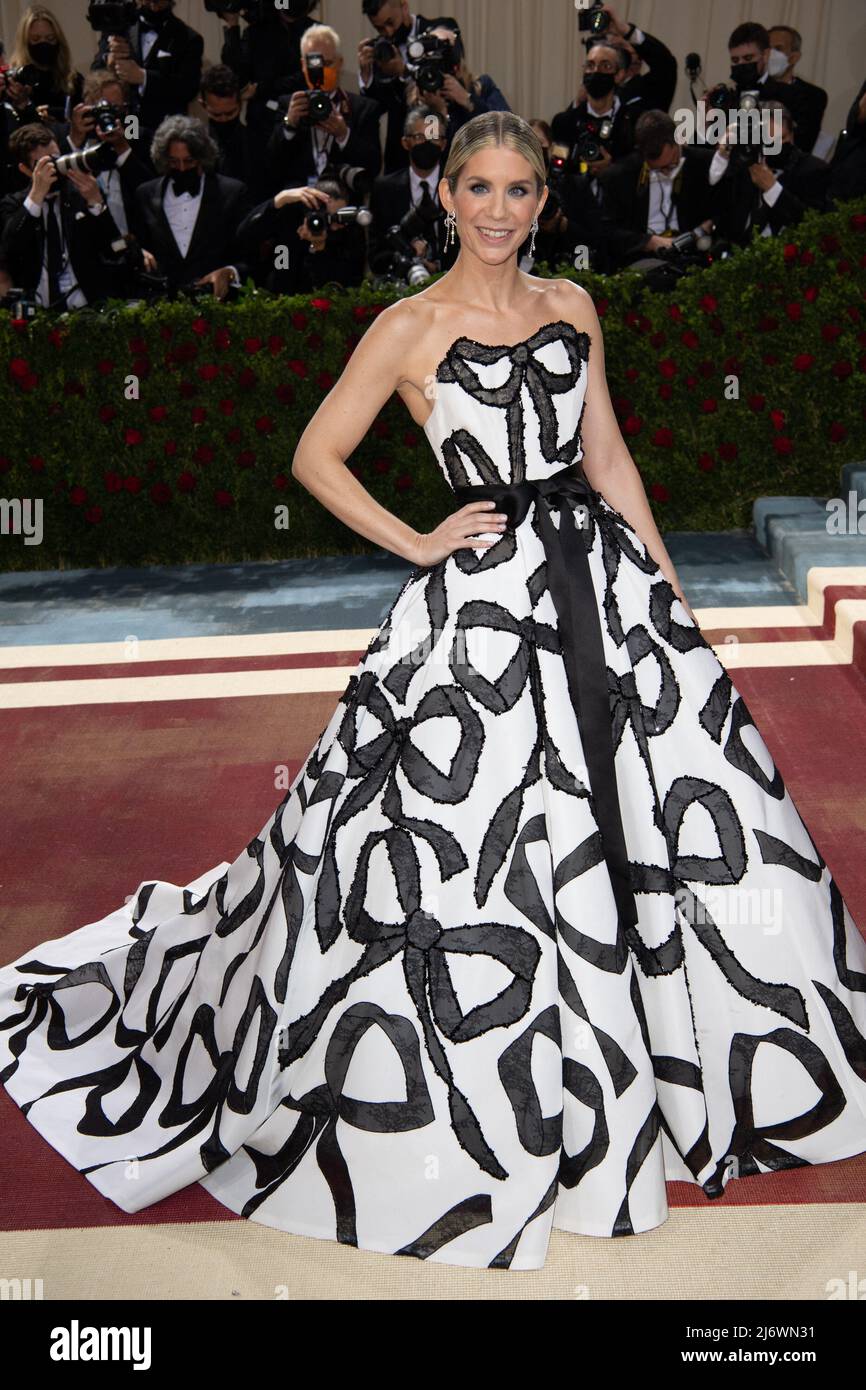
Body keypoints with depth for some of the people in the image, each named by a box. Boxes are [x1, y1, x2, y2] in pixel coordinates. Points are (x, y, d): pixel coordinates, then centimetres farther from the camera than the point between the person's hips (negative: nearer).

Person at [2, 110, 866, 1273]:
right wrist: (417, 545, -6)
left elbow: (609, 456, 14)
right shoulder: (409, 328, -2)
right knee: (466, 832, 0)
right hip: (482, 598, -5)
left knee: (673, 813, 11)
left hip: (602, 578, 5)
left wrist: (669, 585, 11)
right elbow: (316, 458, 1)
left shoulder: (572, 306, 12)